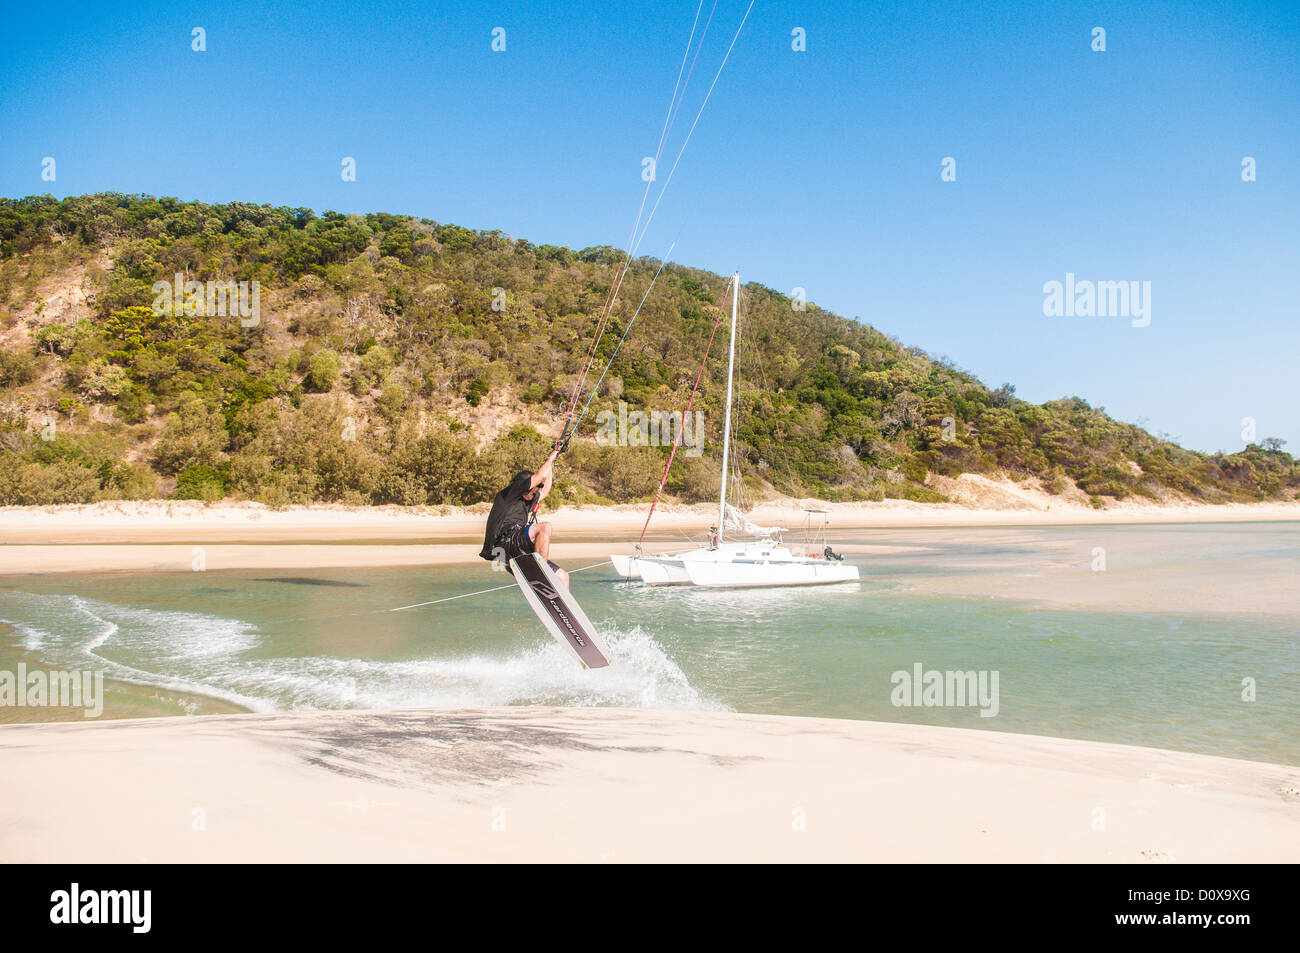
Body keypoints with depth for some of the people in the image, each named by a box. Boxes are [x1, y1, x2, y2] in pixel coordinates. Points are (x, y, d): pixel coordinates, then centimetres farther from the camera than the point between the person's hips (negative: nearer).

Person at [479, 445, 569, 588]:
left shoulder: (525, 502, 30)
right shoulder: (507, 495, 5)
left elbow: (544, 491, 49)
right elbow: (540, 476, -2)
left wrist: (550, 467, 51)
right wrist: (550, 458, 14)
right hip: (504, 544, -9)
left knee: (563, 576, -1)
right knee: (545, 527, -29)